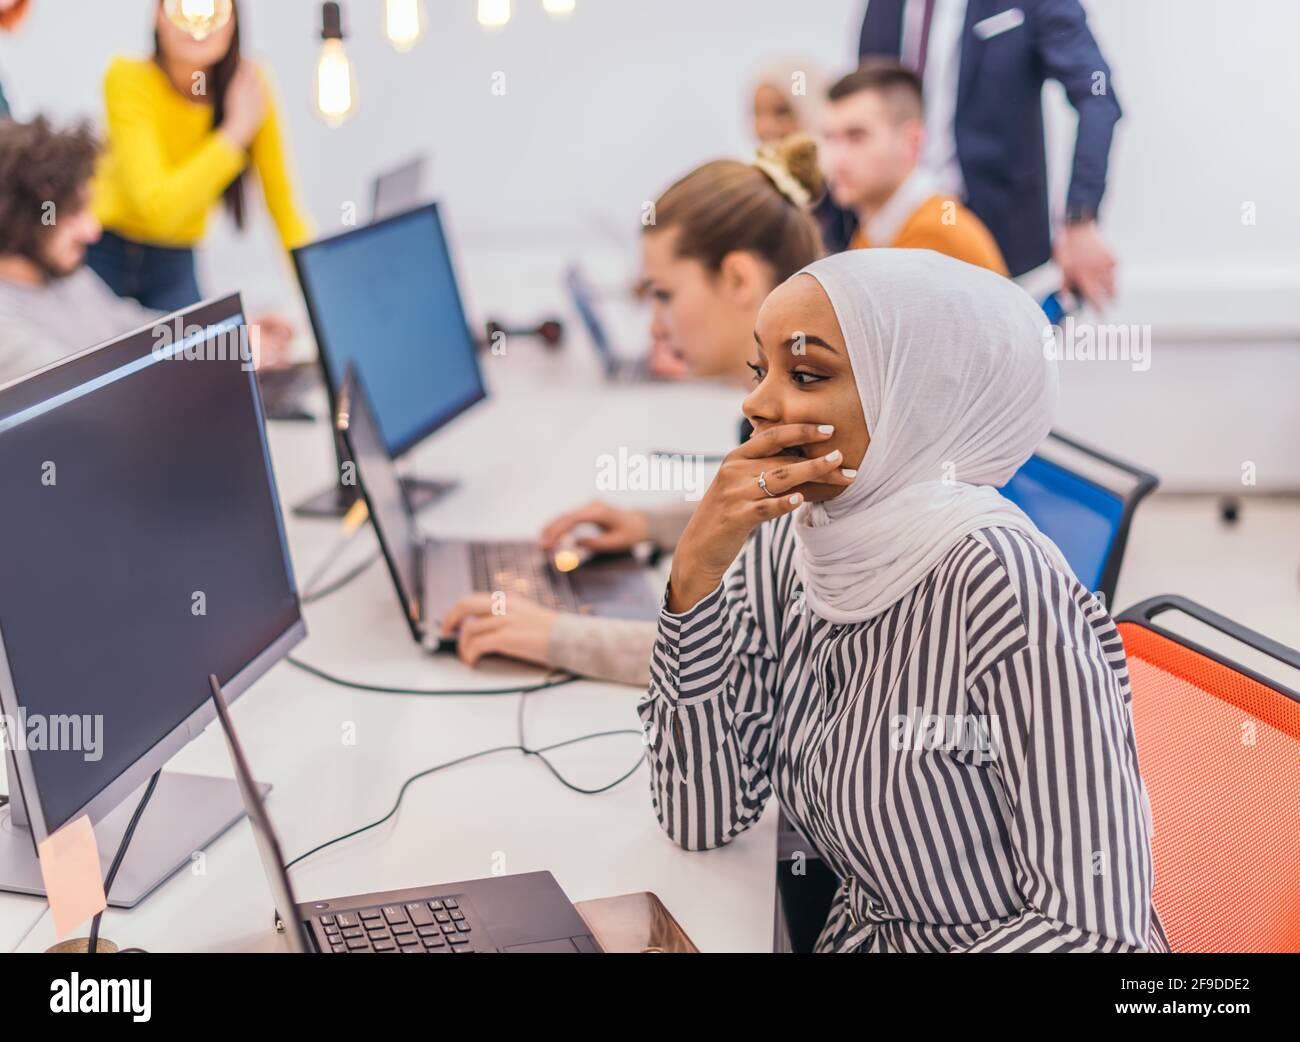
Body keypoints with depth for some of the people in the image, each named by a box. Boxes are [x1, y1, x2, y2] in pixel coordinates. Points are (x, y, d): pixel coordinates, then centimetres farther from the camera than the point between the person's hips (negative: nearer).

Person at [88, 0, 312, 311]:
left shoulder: (247, 84, -12)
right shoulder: (129, 79, -21)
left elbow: (283, 205, -7)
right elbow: (157, 208, -31)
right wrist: (237, 130, -31)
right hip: (104, 251, -2)